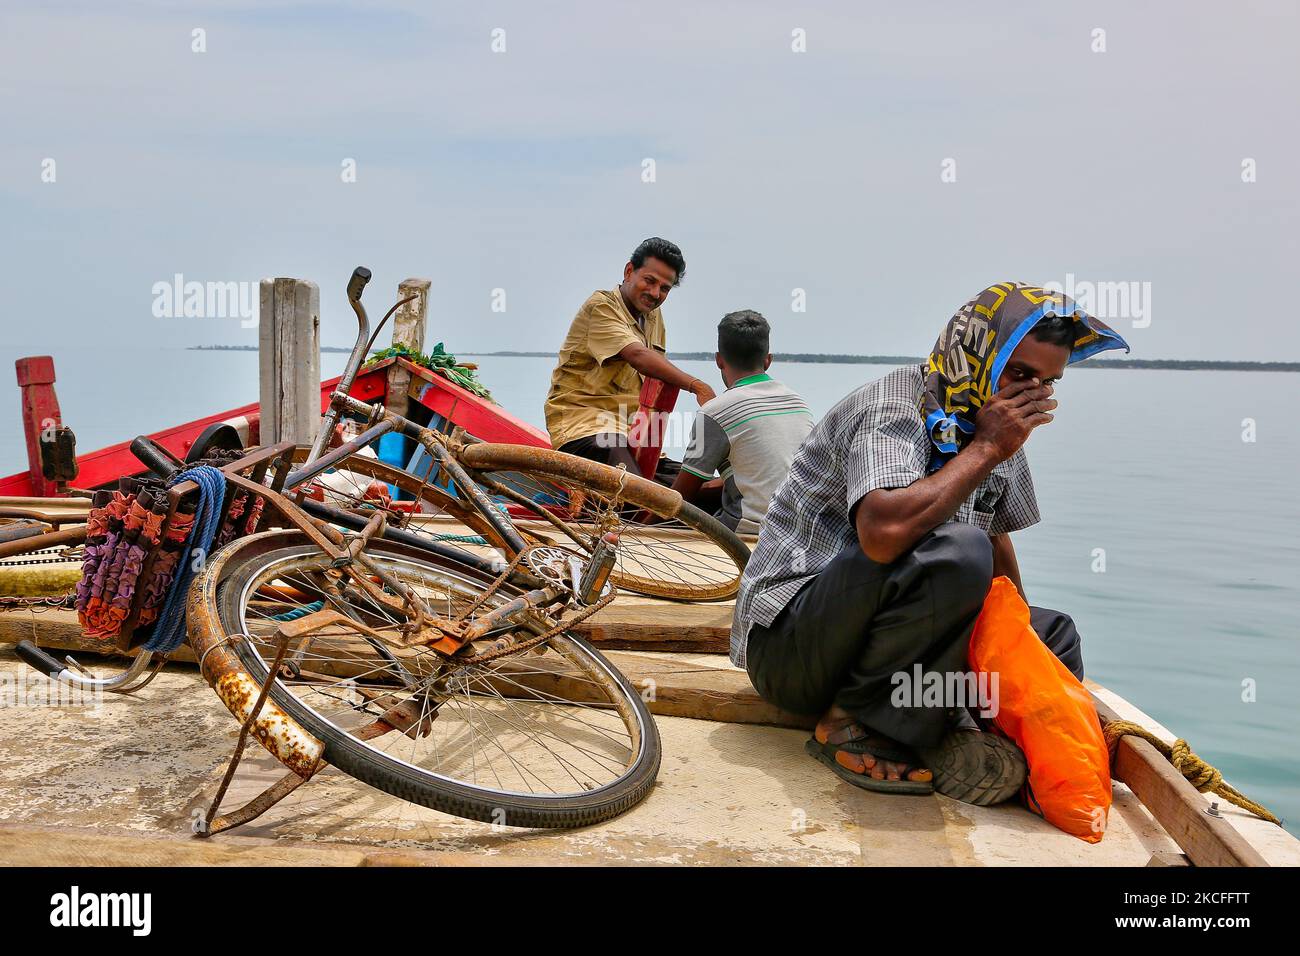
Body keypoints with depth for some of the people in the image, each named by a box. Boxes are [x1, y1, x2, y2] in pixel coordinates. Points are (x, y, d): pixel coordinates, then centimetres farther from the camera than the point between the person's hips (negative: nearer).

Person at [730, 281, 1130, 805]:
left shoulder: (995, 427, 8)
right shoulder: (895, 408, -18)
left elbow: (997, 540, 23)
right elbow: (885, 533, -38)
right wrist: (984, 450, -25)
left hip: (875, 633, 9)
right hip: (787, 638, -9)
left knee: (1054, 633, 10)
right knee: (956, 550, -32)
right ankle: (859, 728, -17)